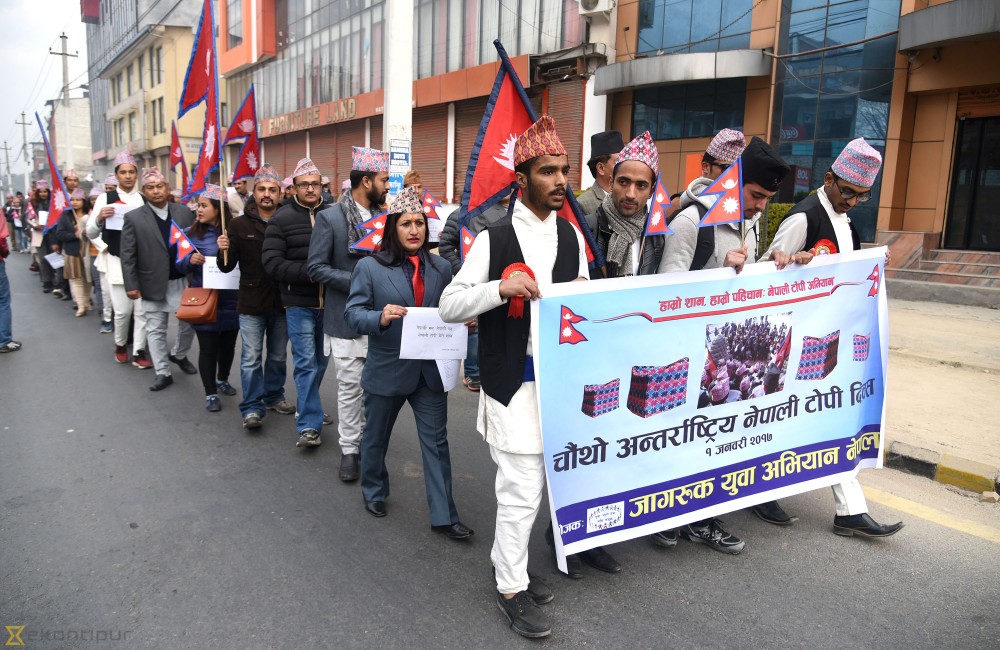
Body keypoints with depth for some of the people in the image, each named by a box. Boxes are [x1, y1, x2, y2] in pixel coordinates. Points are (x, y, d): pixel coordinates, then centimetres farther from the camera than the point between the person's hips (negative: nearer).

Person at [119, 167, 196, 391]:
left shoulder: (185, 213, 2)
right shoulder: (133, 218, -3)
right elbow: (128, 255, -4)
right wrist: (131, 285, -9)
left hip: (184, 281, 2)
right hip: (153, 285, -2)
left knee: (189, 323, 12)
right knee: (155, 330, 5)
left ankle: (179, 355, 38)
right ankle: (163, 373, 15)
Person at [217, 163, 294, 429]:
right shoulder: (240, 224, -2)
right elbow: (227, 267, -2)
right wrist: (223, 250, -21)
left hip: (282, 301, 1)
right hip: (251, 302, -1)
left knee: (278, 355, 16)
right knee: (251, 357, 2)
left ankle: (274, 396, 33)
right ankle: (252, 407, 10)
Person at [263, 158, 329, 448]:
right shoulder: (282, 219, -4)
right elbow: (271, 261, -9)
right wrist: (308, 272, -19)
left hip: (328, 301, 3)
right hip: (299, 303, -3)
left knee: (320, 361, 15)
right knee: (306, 362, -3)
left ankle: (306, 410, 36)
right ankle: (309, 425, 2)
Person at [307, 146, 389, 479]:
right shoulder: (330, 217, -7)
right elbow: (316, 267, -9)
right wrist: (357, 281, -17)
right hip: (347, 318, -4)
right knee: (350, 386, 4)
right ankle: (349, 449, 18)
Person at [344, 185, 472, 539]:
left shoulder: (441, 268, 4)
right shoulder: (370, 267, -6)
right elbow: (353, 313, -11)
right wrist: (380, 317, -30)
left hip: (430, 371, 2)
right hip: (386, 371, -2)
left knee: (437, 442, 4)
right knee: (376, 438, 18)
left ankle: (444, 516, 13)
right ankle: (373, 492, 44)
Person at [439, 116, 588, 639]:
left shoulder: (572, 237, 8)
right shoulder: (494, 238, -8)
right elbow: (448, 305, -9)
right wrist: (500, 288, -24)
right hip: (512, 381, -5)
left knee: (523, 483, 17)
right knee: (522, 488, 0)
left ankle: (507, 561, 37)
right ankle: (511, 586, 19)